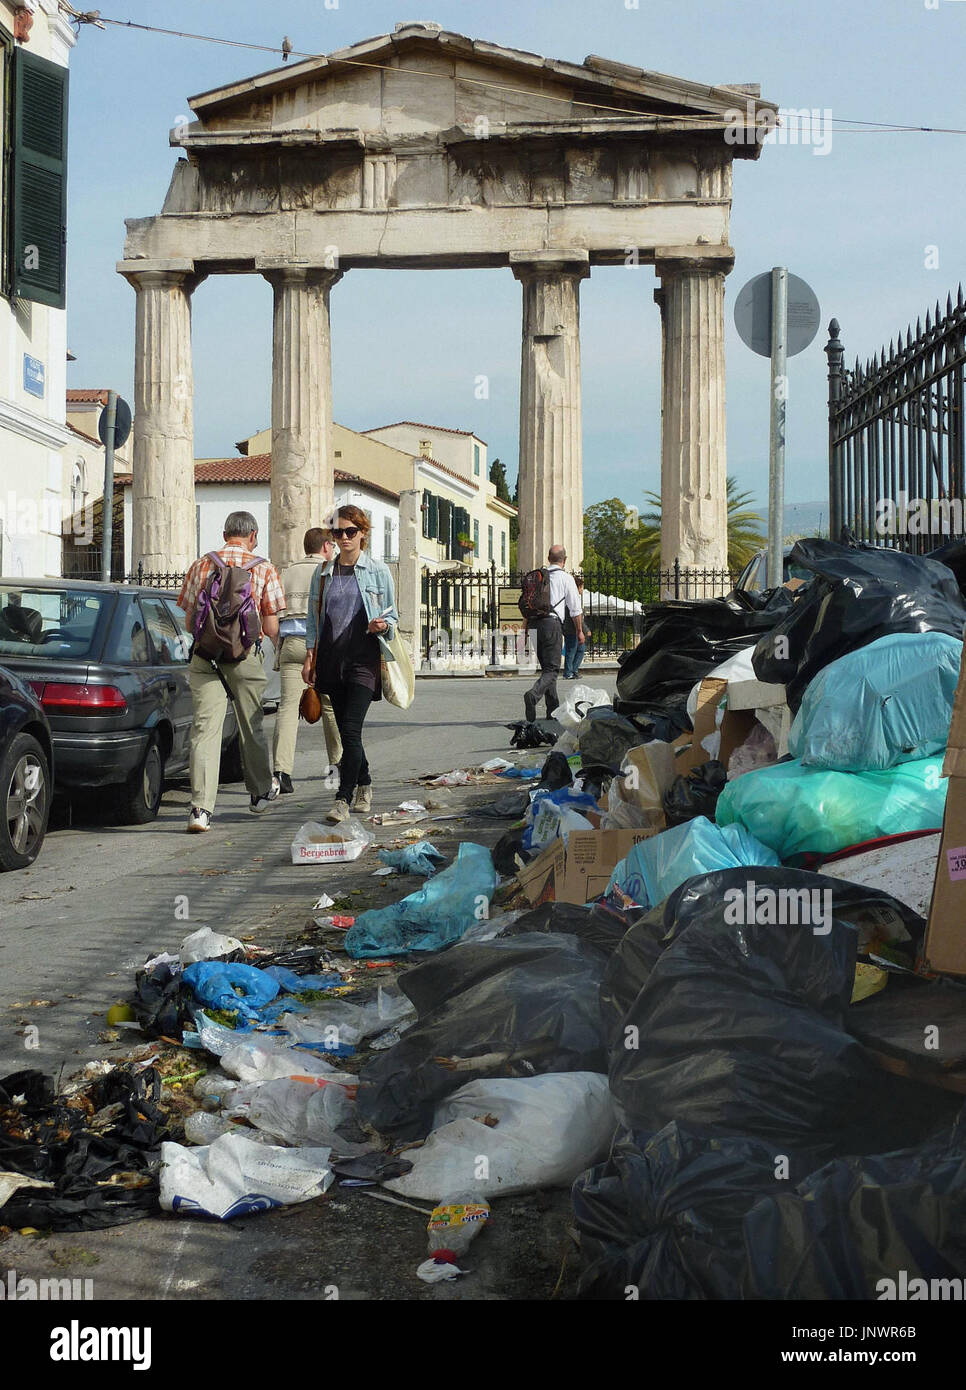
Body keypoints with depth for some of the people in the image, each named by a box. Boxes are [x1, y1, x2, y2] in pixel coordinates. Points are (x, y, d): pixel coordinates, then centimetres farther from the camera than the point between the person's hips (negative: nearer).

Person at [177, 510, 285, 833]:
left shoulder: (201, 565, 6)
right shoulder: (264, 568, 1)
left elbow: (189, 623, 7)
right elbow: (271, 628, -1)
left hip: (205, 657, 1)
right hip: (246, 656, 0)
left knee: (204, 728, -4)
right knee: (251, 727, 16)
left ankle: (201, 807, -14)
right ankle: (261, 791, 36)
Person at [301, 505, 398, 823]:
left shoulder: (378, 571, 3)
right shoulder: (323, 573, 13)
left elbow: (393, 618, 7)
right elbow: (313, 618, 15)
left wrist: (382, 625, -16)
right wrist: (310, 657, 8)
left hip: (364, 657, -4)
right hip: (331, 659, 4)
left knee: (351, 728, -15)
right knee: (345, 730, 10)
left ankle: (343, 799, -16)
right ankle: (364, 785, 29)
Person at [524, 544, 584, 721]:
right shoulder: (566, 578, 2)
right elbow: (575, 608, 3)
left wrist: (526, 628, 20)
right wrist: (579, 631, 13)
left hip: (534, 622, 6)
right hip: (552, 623, -6)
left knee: (546, 666, 15)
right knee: (552, 669, -7)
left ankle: (553, 709, 17)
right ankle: (533, 694, -34)